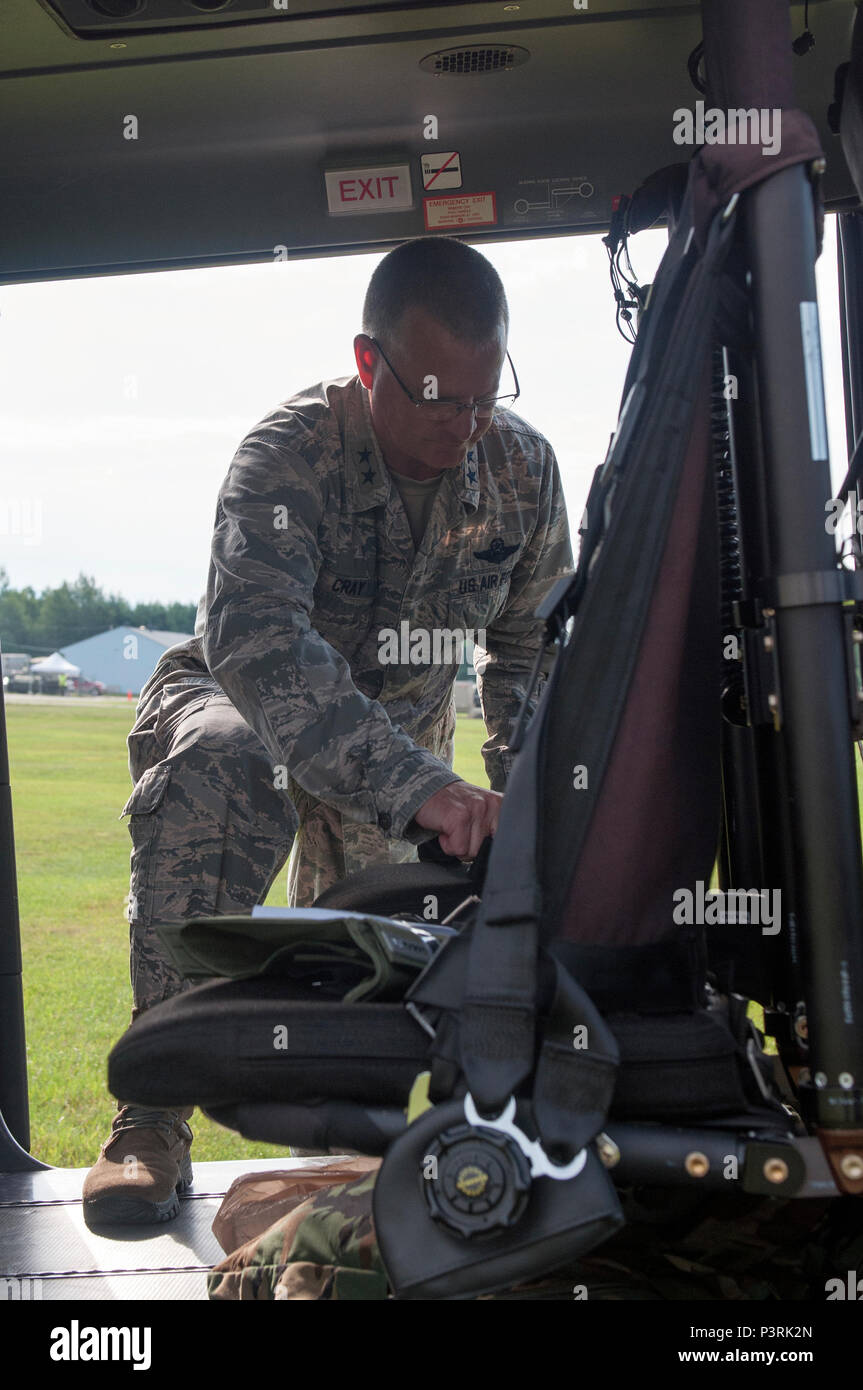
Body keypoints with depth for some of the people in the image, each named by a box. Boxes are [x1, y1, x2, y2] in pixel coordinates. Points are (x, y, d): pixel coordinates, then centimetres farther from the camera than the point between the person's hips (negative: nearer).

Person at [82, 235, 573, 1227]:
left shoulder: (521, 465, -15)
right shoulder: (288, 457, -32)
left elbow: (532, 646, -1)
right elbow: (256, 643, -49)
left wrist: (522, 800, -14)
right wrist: (417, 787, -61)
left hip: (404, 724, 5)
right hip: (239, 698, -5)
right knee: (215, 767, -40)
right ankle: (153, 1111, -32)